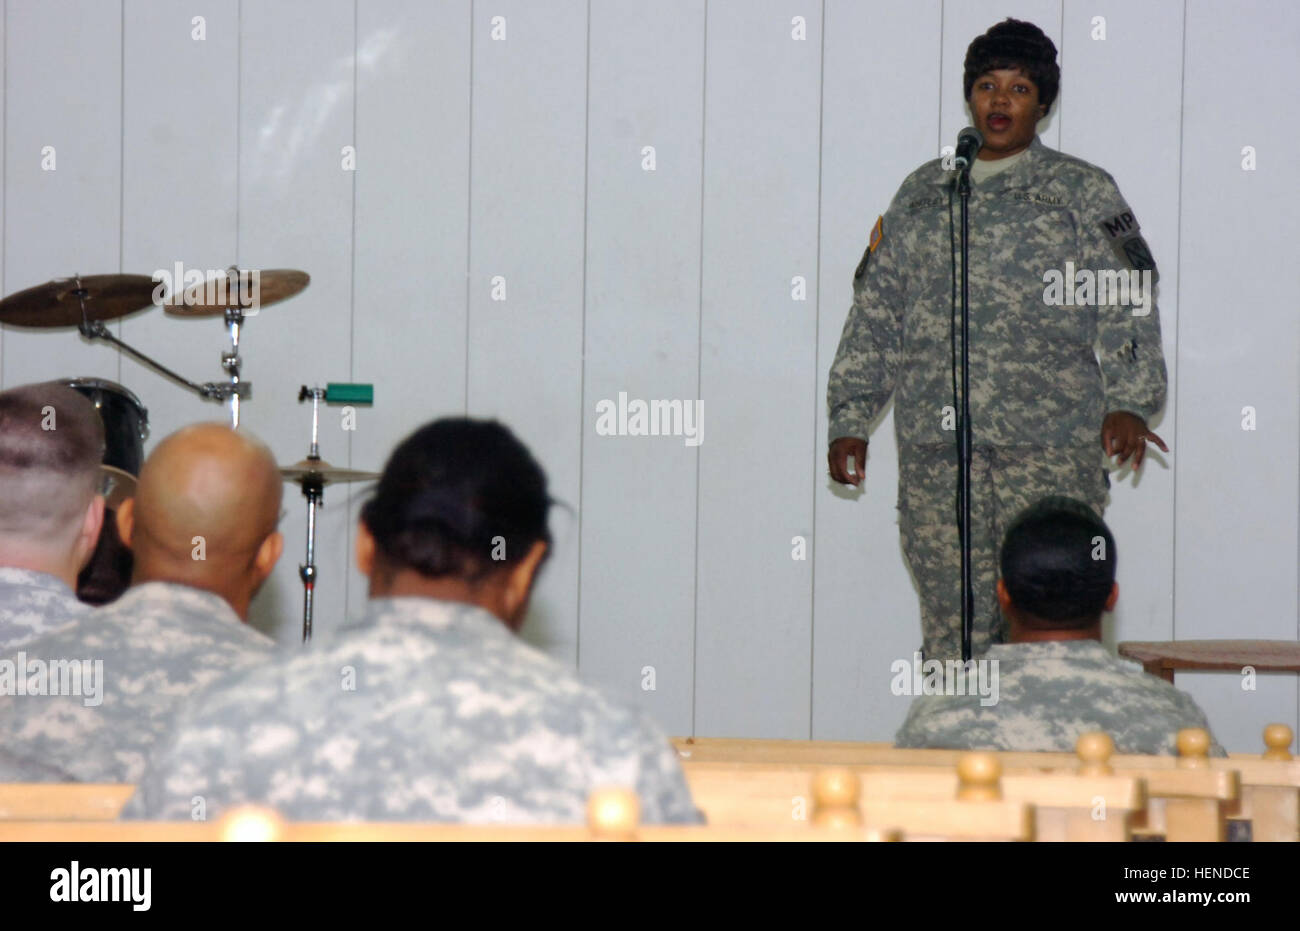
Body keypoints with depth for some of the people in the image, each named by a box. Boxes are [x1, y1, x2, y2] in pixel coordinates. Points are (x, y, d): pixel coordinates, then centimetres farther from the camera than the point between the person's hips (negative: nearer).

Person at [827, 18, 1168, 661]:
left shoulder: (1084, 193, 9)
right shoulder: (922, 193, 19)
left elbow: (1128, 305, 0)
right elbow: (875, 313, 20)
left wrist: (1129, 404, -15)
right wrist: (848, 419, 12)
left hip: (1049, 446, -3)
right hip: (934, 451, 3)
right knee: (951, 624, 0)